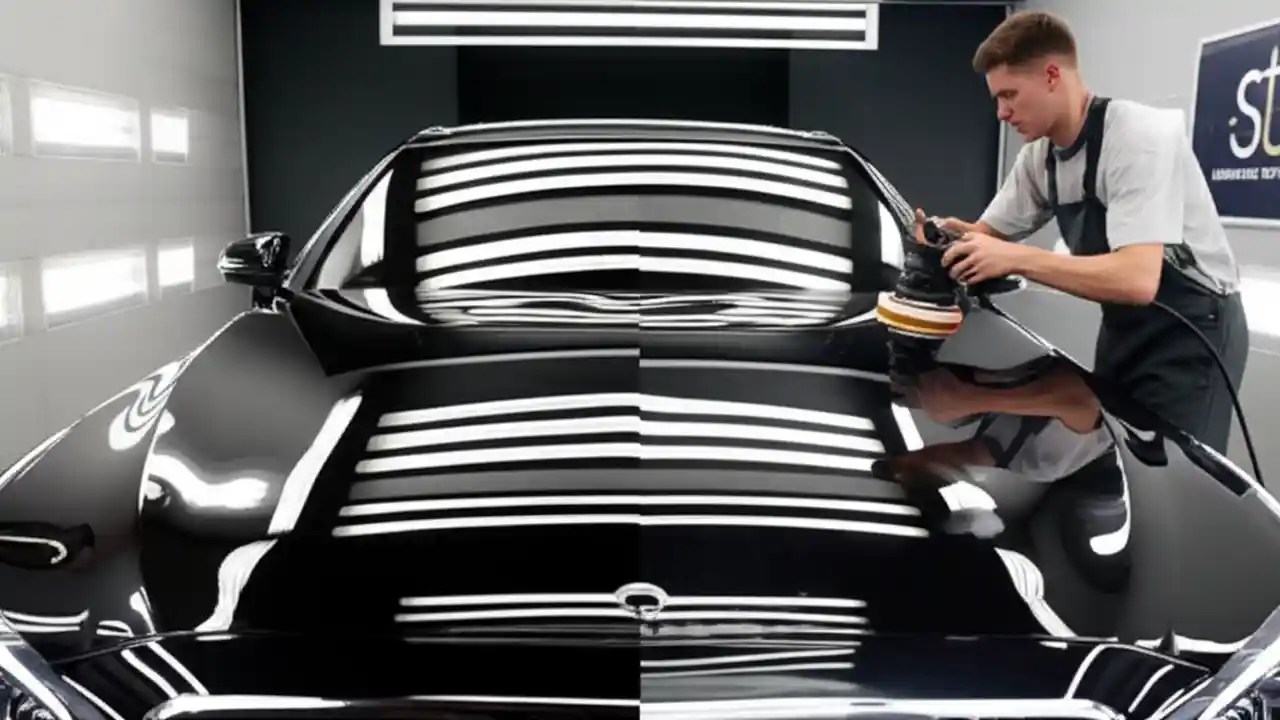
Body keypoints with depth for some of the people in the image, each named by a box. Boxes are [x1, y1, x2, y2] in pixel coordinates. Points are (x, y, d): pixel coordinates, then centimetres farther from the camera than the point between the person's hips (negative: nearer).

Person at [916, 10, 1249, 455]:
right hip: (1124, 327, 8)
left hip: (1190, 332, -8)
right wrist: (951, 234, -13)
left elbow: (1137, 280, -34)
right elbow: (991, 234, 10)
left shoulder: (1140, 137, -25)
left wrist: (1015, 259, -36)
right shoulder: (1040, 155, 0)